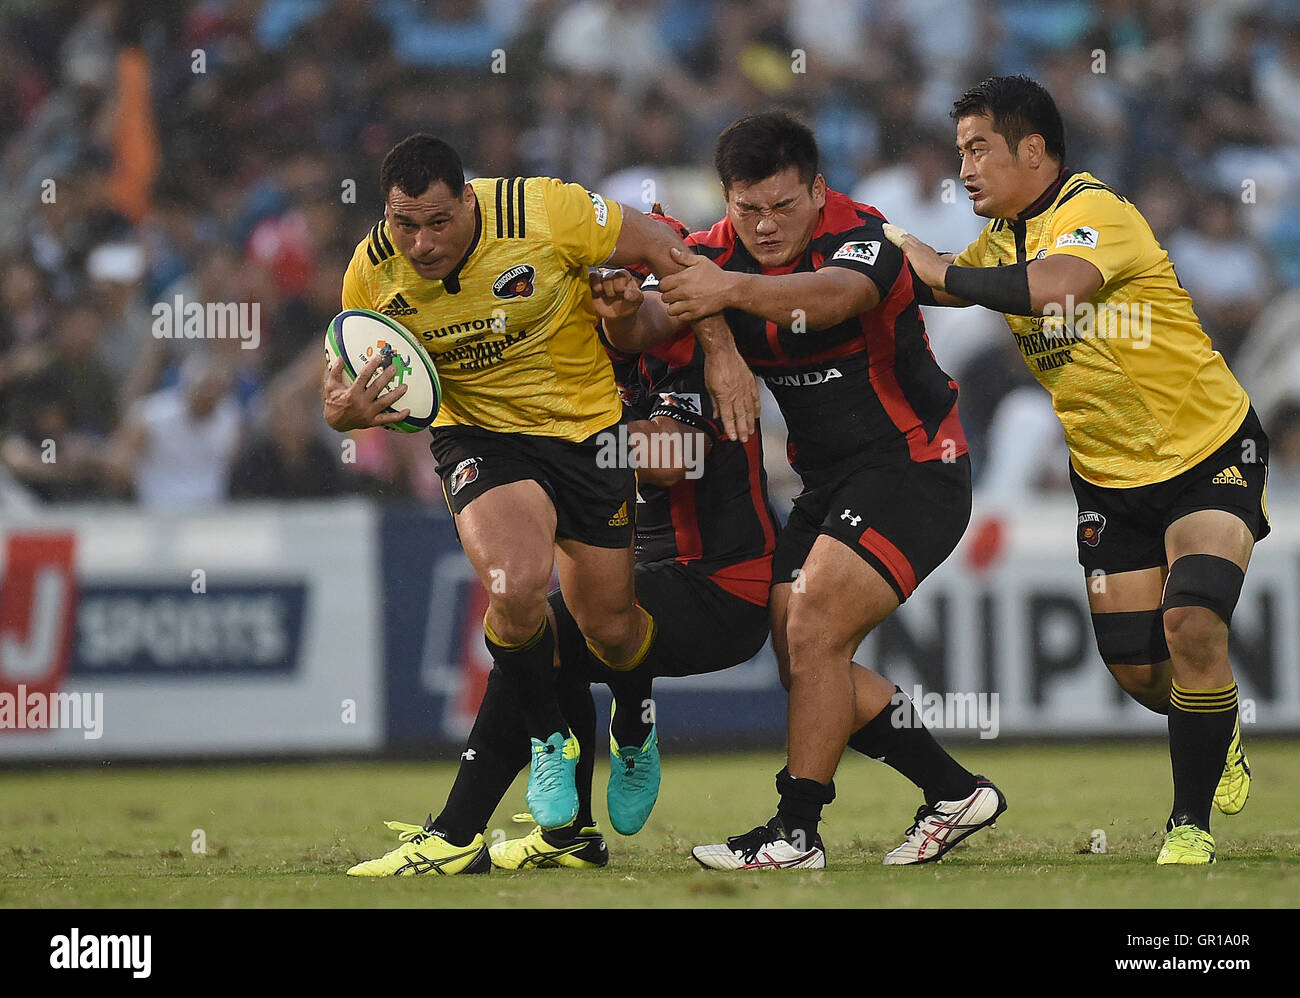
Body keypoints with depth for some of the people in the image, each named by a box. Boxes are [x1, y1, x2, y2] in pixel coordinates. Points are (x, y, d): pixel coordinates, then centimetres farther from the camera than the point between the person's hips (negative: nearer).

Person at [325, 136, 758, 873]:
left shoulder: (544, 212, -25)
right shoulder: (373, 276, -16)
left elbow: (662, 248, -10)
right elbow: (354, 388, -1)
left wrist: (722, 353, -10)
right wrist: (344, 413, -26)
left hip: (588, 428, 0)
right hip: (482, 438, 0)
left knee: (610, 629, 6)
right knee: (518, 587, -28)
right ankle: (549, 738, 2)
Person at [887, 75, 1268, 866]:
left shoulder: (1095, 211, -22)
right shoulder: (1005, 237, 4)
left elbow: (1050, 288, -41)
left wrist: (941, 271, -31)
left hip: (1211, 453, -7)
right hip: (1110, 477, 7)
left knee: (1192, 624, -24)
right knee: (1136, 671, 5)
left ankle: (1193, 822, -9)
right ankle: (1218, 738, 39)